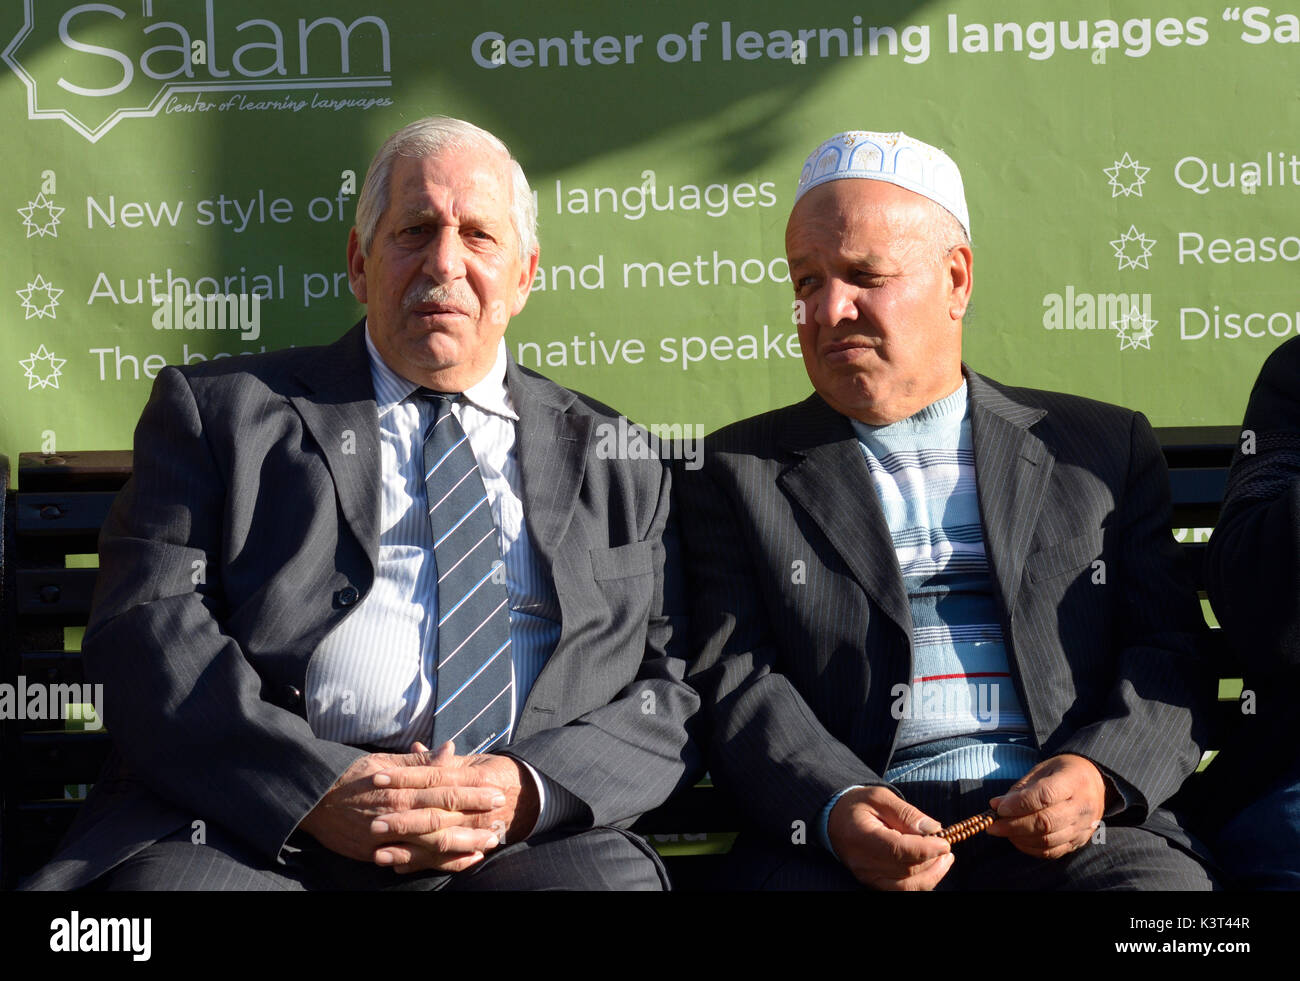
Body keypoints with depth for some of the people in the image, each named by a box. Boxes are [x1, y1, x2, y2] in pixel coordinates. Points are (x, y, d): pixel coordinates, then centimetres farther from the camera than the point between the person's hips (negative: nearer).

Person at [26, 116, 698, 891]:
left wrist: (532, 786, -9)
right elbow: (146, 628, 3)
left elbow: (673, 689, 13)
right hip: (258, 822, -1)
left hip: (525, 834, 1)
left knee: (612, 877, -30)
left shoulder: (616, 459, 20)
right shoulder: (220, 411, 15)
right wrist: (316, 785, -14)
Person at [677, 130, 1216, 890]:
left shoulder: (1105, 449, 17)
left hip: (1076, 831, 2)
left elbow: (1171, 653, 11)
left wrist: (1101, 775, -10)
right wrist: (835, 808, -15)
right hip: (838, 848, -1)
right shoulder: (740, 472, 14)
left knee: (1163, 882, -29)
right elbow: (732, 680, 4)